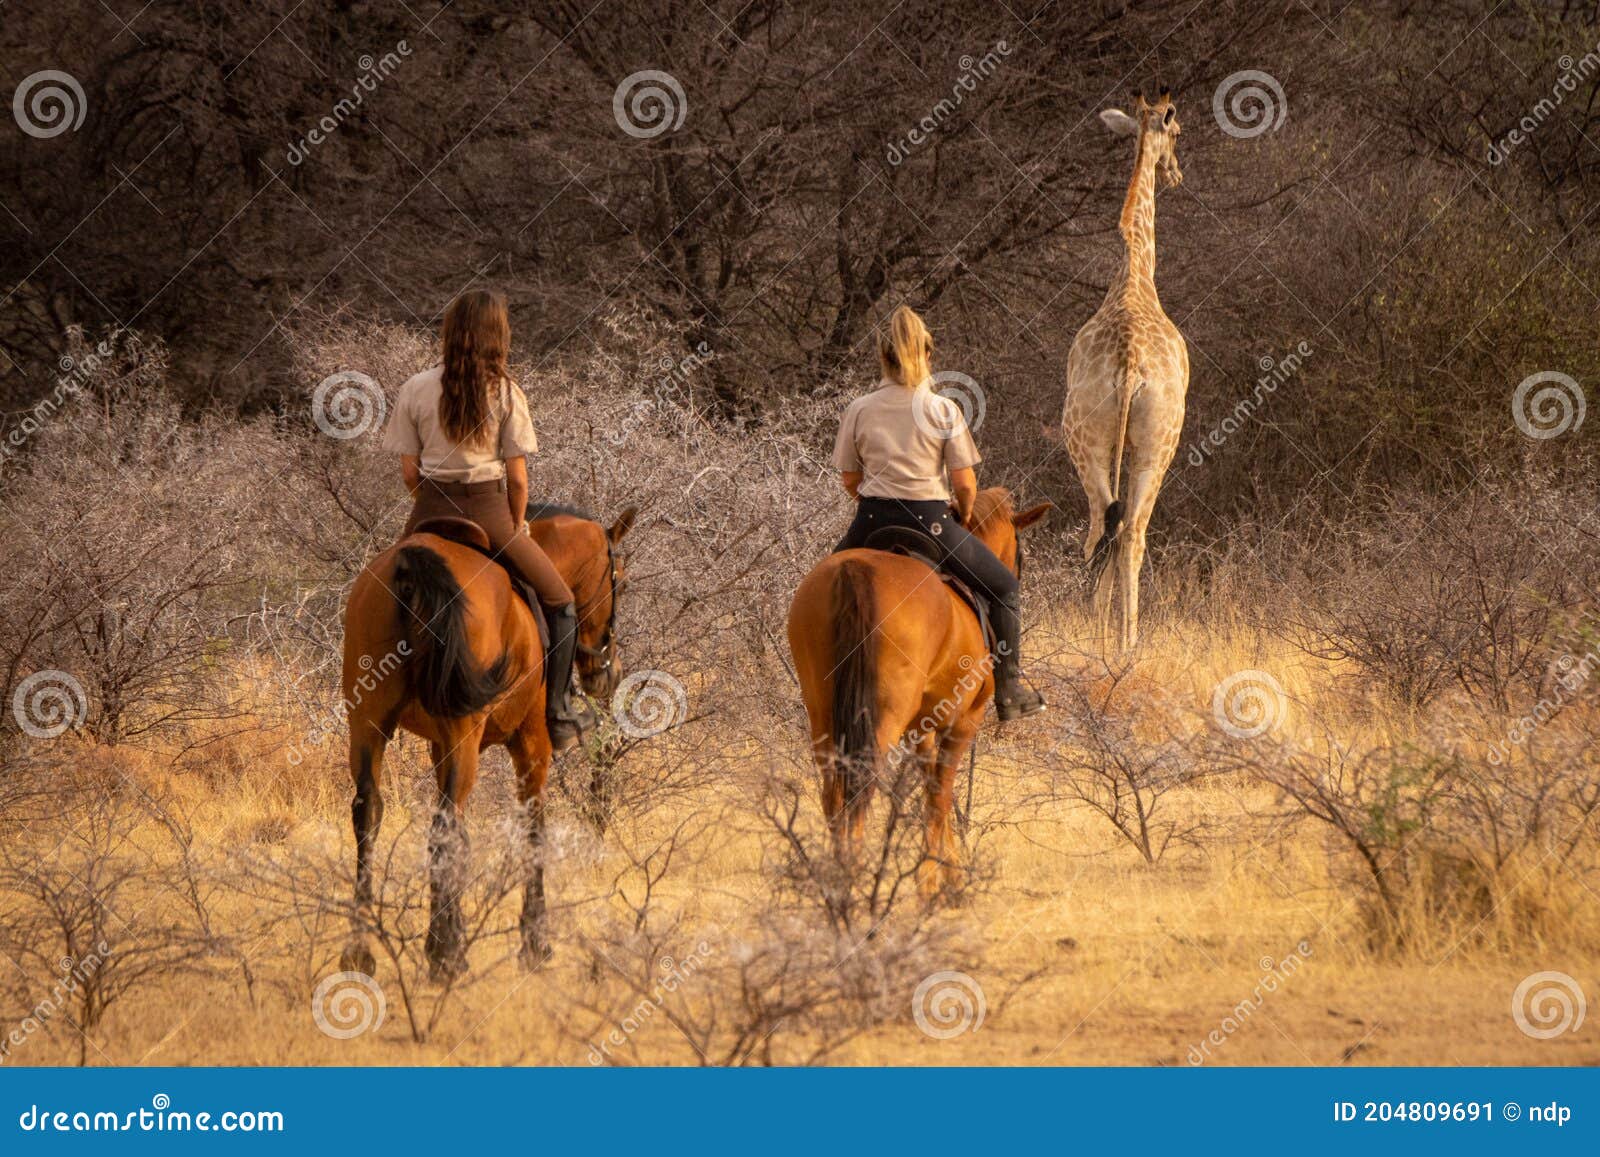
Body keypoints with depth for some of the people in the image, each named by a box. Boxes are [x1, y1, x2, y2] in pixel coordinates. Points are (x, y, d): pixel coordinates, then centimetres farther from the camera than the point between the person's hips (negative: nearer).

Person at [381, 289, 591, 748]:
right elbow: (517, 476, -7)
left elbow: (409, 470, 0)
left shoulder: (416, 389, -3)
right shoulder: (505, 394, -8)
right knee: (559, 602, 14)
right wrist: (515, 529, 9)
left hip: (431, 514, 2)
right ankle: (558, 713, 7)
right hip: (489, 513, -2)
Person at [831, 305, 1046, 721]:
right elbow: (965, 484, -5)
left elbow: (850, 479, 8)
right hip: (929, 521, -3)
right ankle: (1009, 691, 11)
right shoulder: (944, 410, -6)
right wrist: (962, 516, 15)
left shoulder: (859, 410, 0)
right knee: (1004, 588, 15)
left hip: (872, 522, 3)